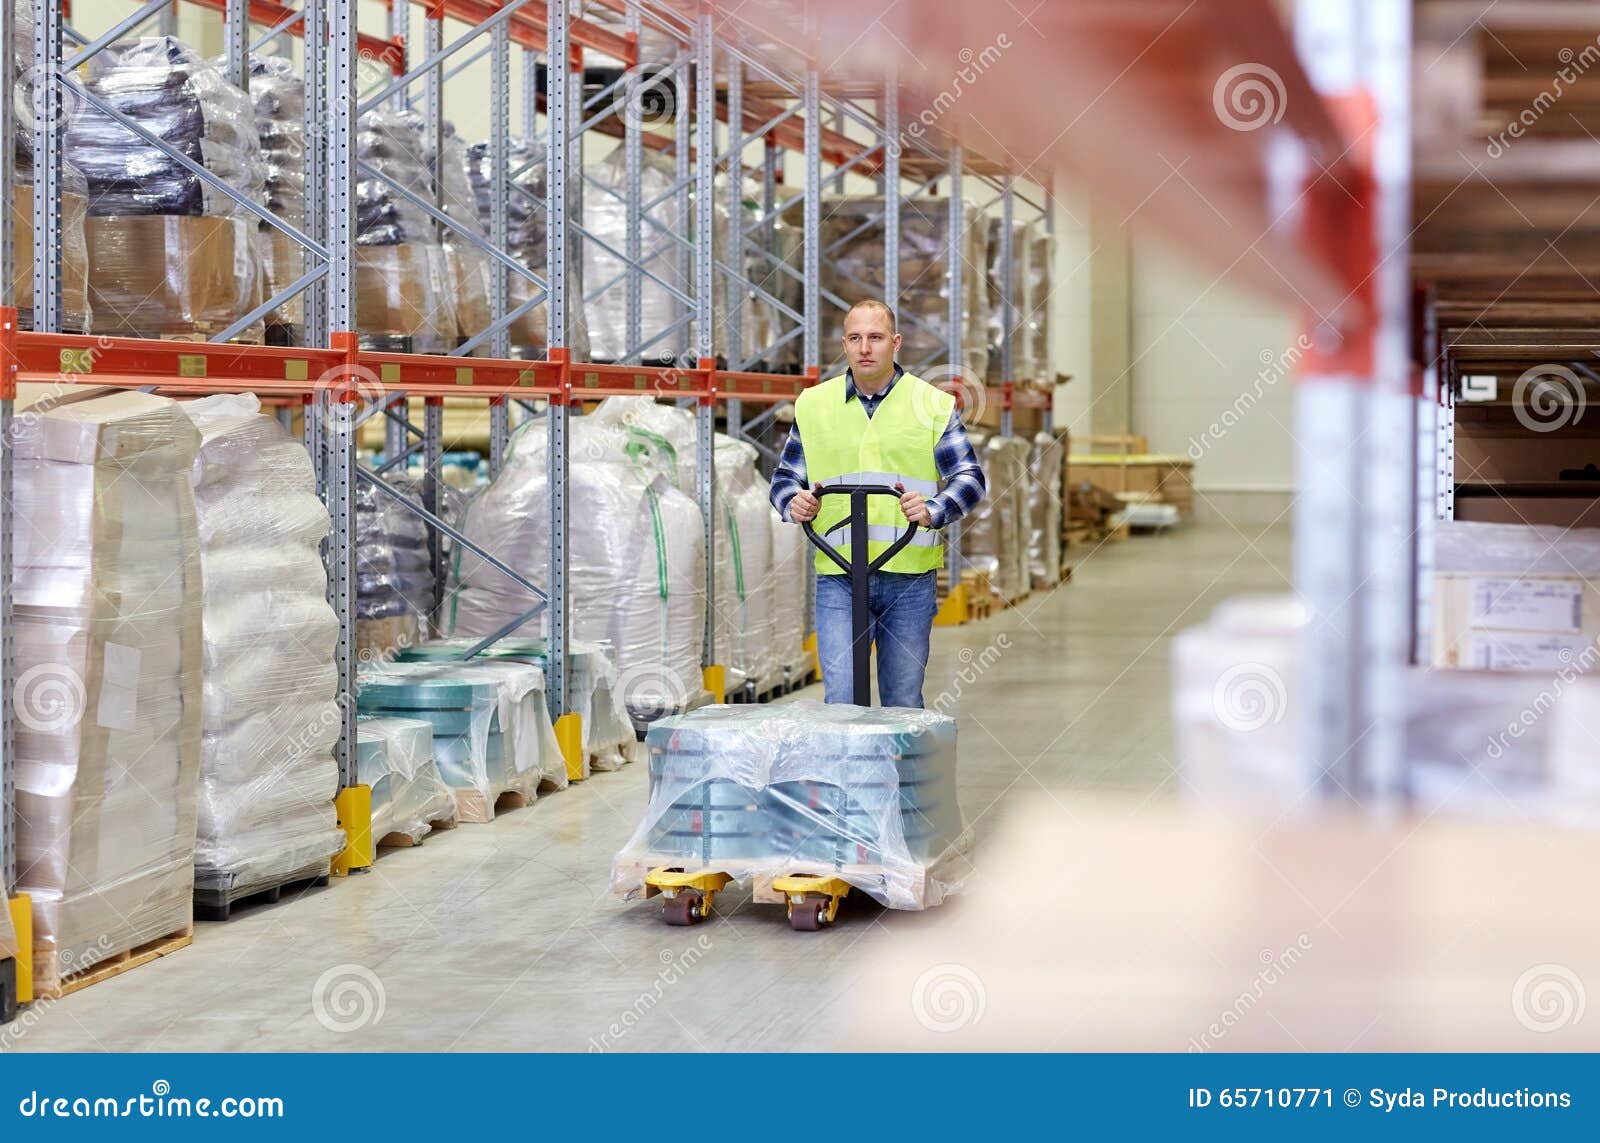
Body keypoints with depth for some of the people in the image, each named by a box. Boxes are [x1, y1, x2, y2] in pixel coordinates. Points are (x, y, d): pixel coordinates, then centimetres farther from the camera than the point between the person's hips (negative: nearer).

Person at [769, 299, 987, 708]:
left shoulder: (934, 405, 6)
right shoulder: (813, 405, 11)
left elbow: (970, 477, 4)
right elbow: (785, 475, 17)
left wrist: (933, 510, -16)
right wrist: (793, 502, -6)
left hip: (911, 580, 0)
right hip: (838, 578, 0)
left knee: (903, 701, 7)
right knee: (841, 698, -8)